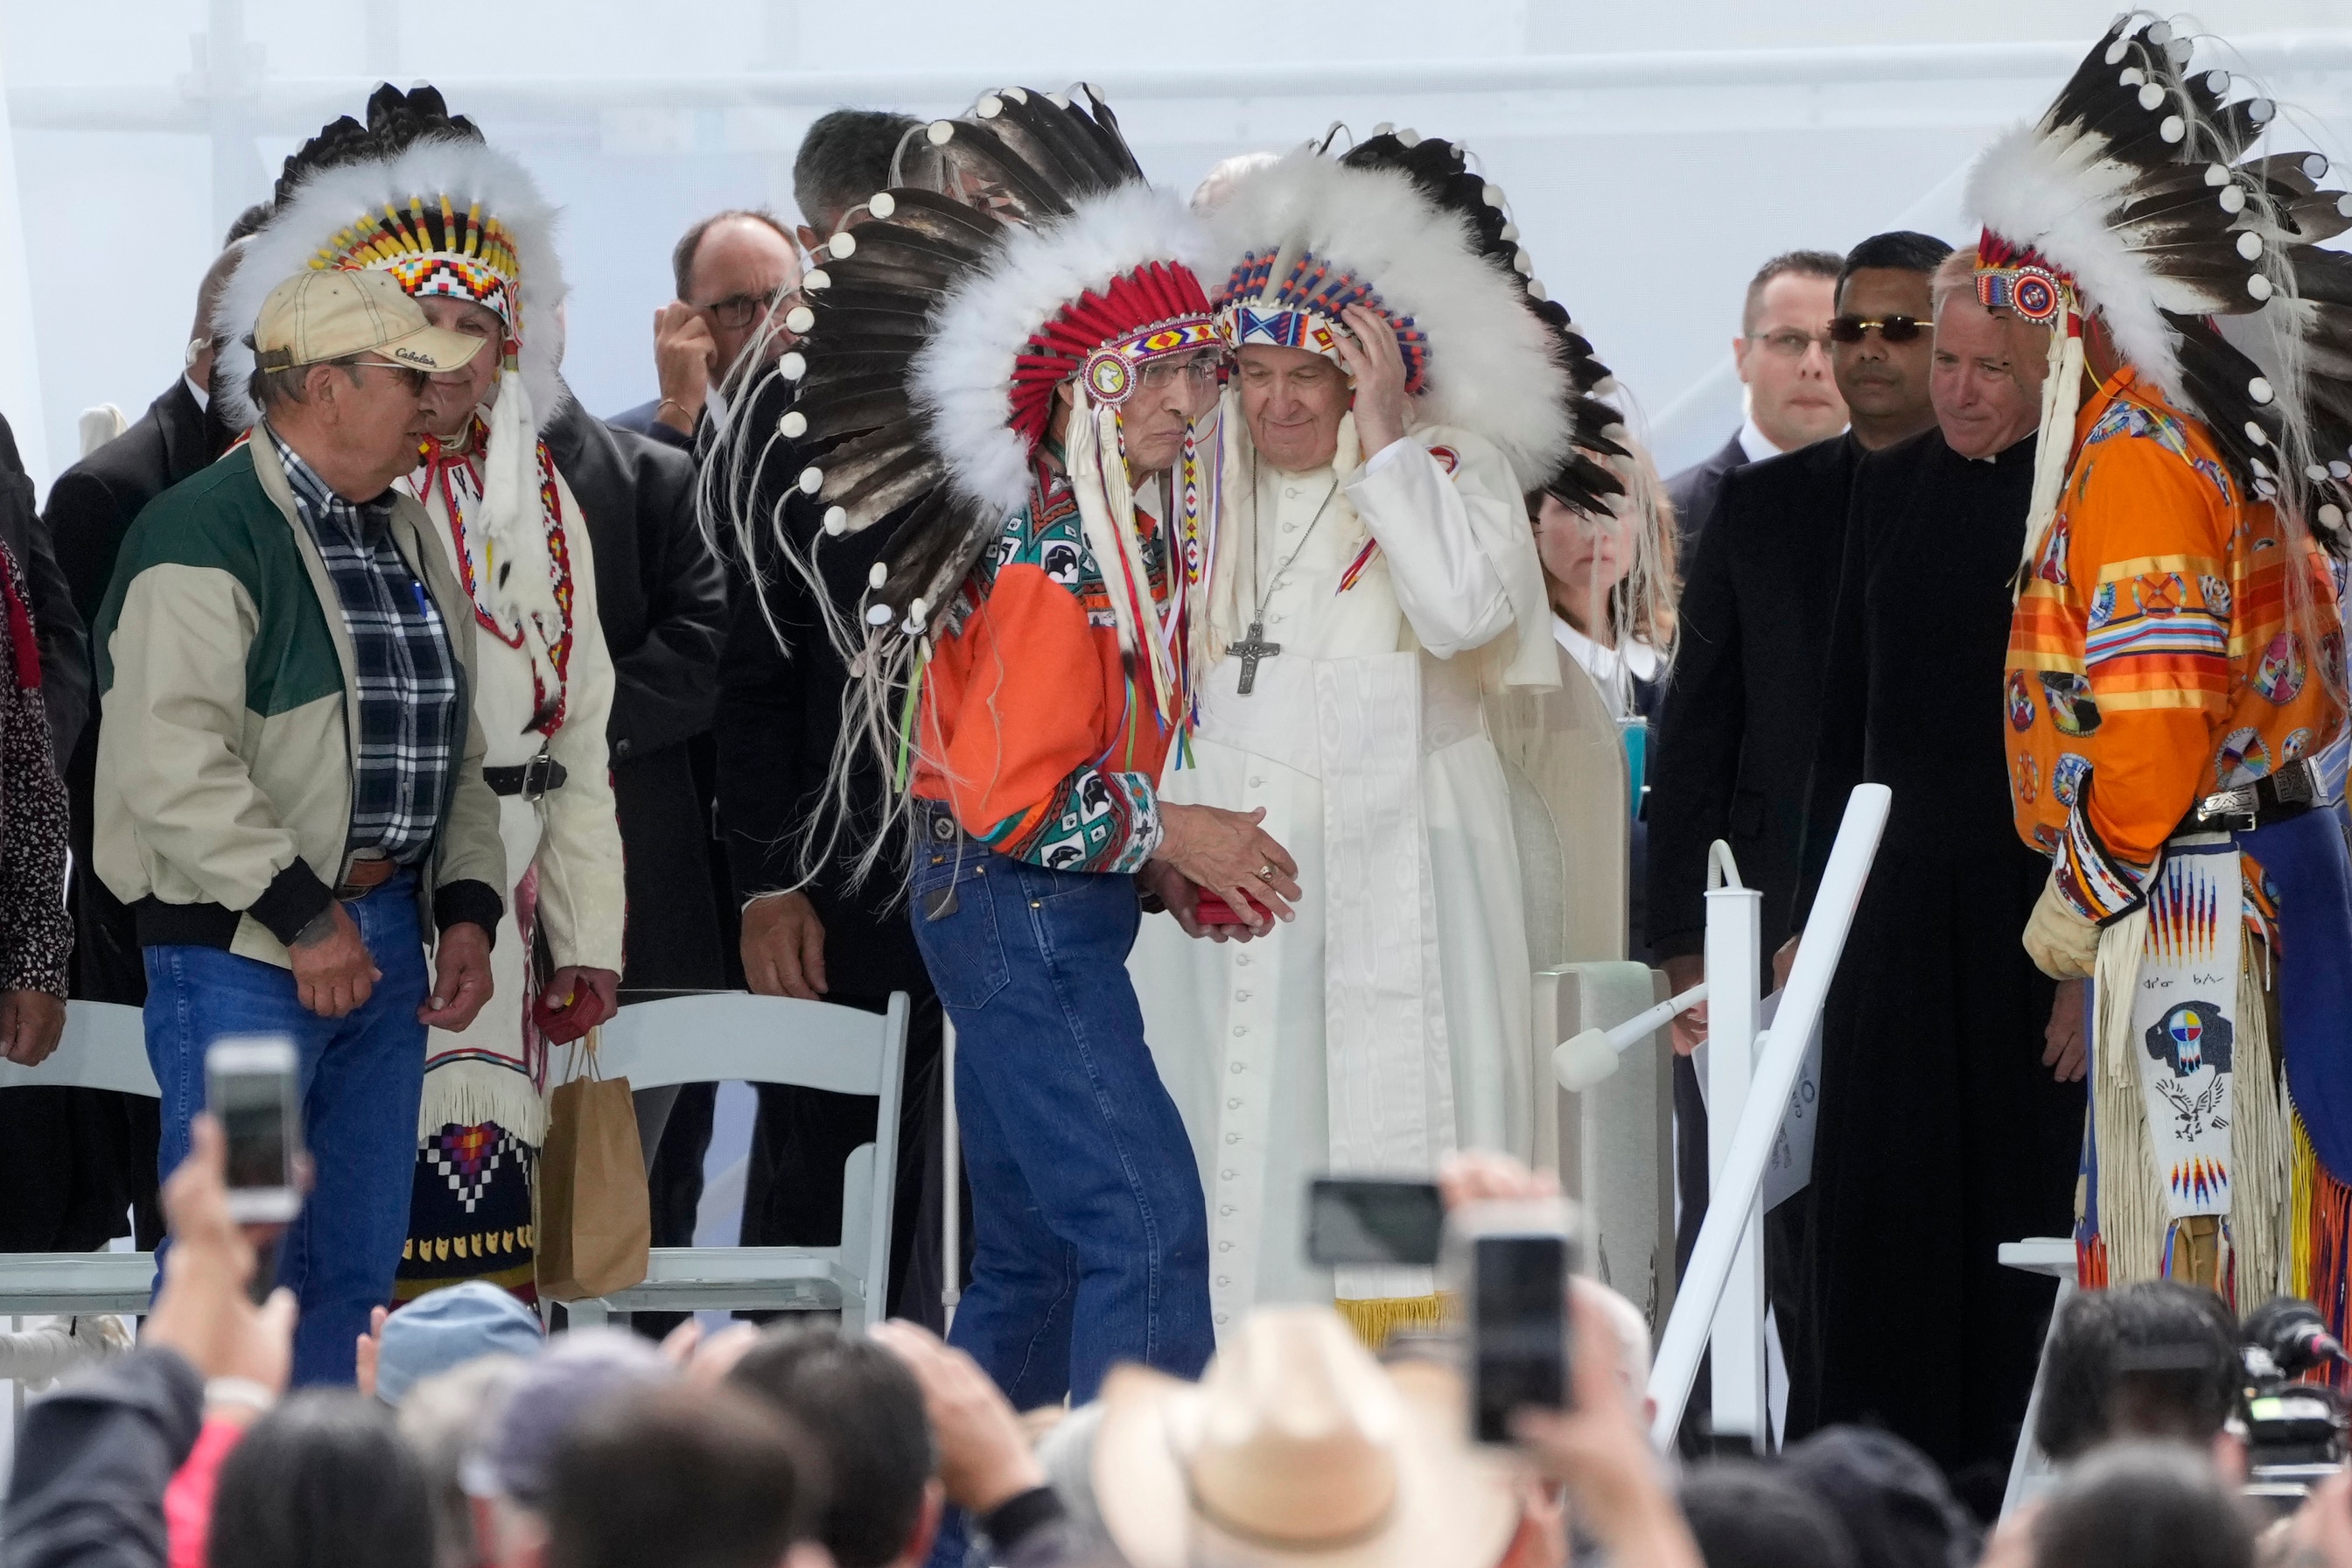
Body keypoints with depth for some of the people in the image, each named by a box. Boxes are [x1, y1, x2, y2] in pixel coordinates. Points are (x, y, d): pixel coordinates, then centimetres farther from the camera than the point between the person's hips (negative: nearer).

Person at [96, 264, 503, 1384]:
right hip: (241, 946, -8)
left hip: (384, 934, 8)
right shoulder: (204, 535, -13)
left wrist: (467, 907, 9)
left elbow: (456, 747, 22)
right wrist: (302, 916, -22)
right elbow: (176, 761, -22)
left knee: (355, 1269, 12)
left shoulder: (404, 536, 16)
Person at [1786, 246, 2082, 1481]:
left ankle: (2003, 1458, 6)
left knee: (2019, 1183, -1)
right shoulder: (1892, 488, 10)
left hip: (2033, 892, -4)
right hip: (1895, 891, 5)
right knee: (1876, 1182, 2)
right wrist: (1815, 906, 11)